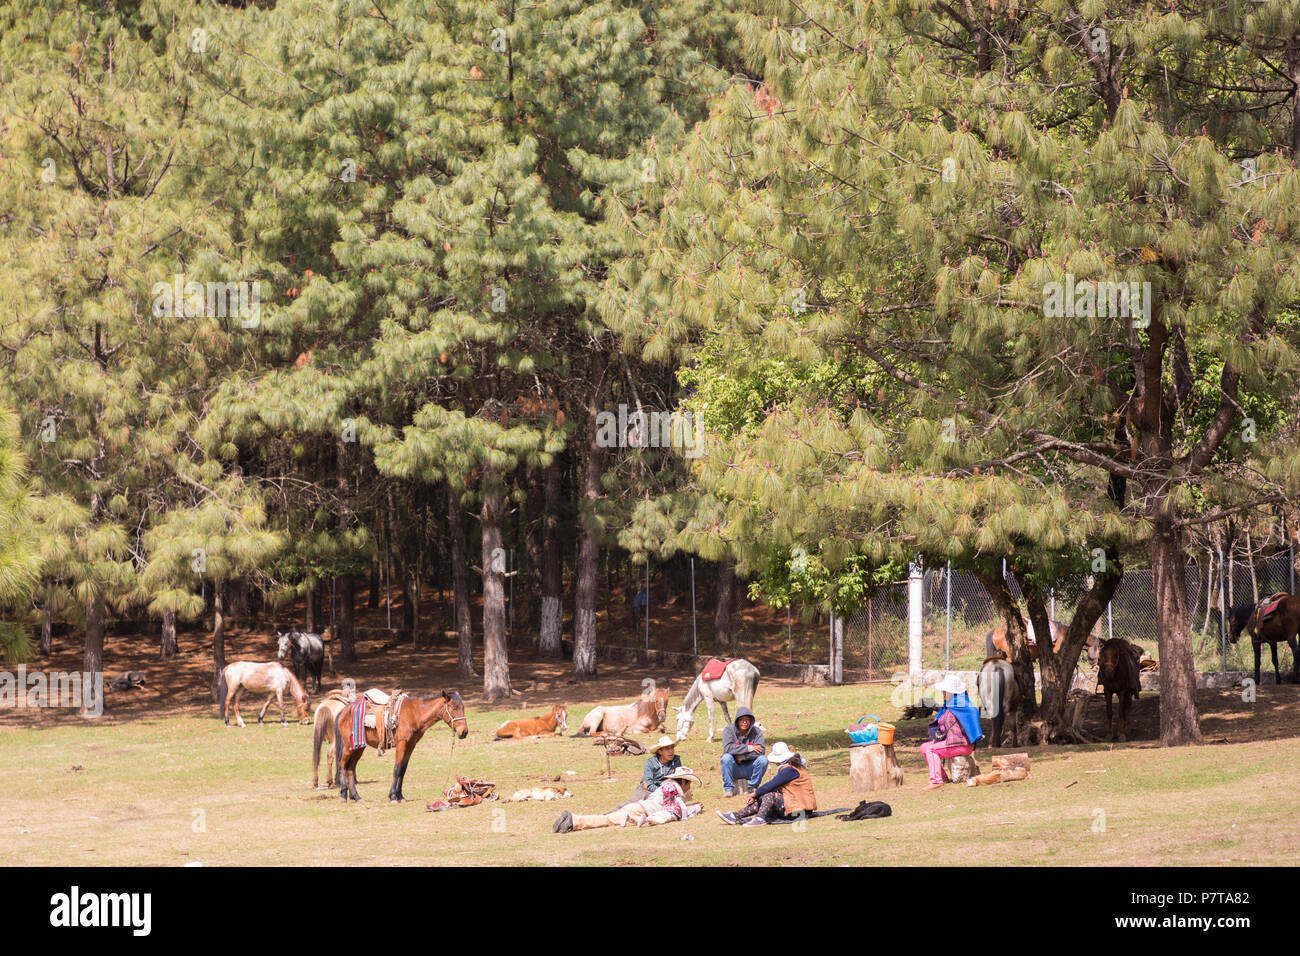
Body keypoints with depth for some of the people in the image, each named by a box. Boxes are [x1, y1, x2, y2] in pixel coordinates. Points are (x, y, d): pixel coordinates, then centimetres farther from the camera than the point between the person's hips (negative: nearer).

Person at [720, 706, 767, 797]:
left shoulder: (756, 731, -4)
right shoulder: (729, 730, -7)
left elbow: (761, 751, -16)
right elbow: (727, 748, -23)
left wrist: (742, 757, -24)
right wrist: (749, 748, -24)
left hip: (749, 768, 1)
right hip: (734, 768, -1)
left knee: (763, 759, -25)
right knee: (726, 757, -30)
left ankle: (753, 787, -4)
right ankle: (728, 788, -15)